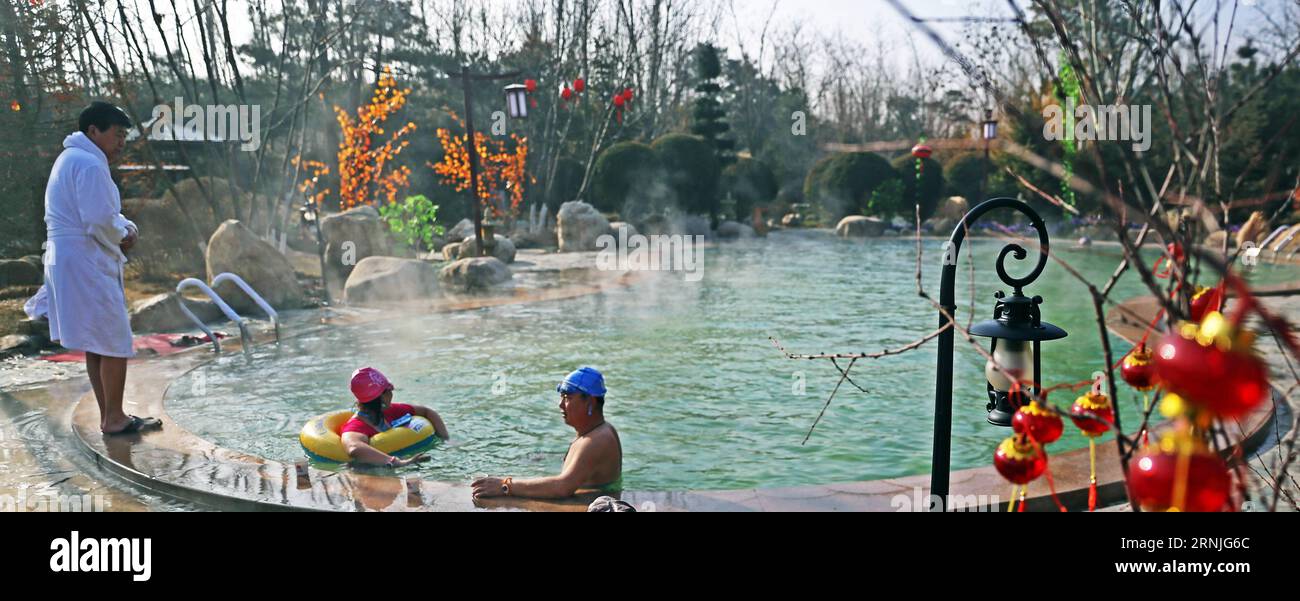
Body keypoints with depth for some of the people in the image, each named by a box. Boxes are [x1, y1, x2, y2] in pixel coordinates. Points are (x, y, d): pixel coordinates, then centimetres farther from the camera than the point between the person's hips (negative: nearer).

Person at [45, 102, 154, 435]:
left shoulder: (73, 159, 19)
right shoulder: (89, 164, -16)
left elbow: (103, 211, 23)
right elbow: (101, 223, -23)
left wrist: (127, 227, 3)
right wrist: (123, 238, -3)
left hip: (71, 263, 11)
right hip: (86, 265, -11)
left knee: (97, 344, 14)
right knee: (115, 343, -4)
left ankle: (109, 415, 21)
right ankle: (114, 419, 3)